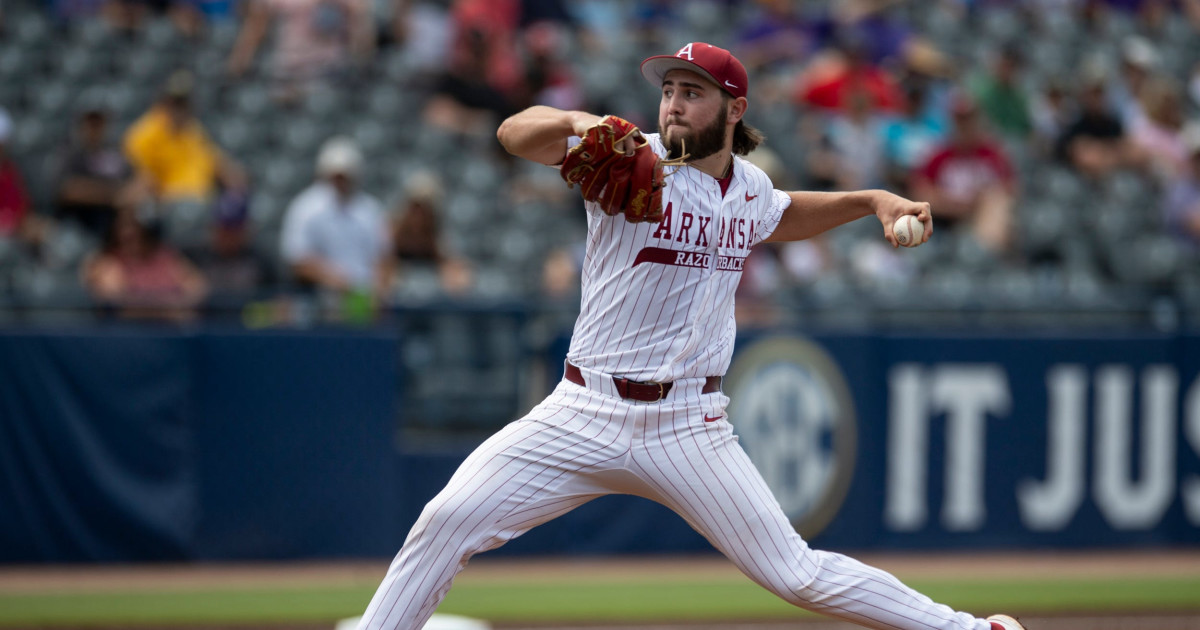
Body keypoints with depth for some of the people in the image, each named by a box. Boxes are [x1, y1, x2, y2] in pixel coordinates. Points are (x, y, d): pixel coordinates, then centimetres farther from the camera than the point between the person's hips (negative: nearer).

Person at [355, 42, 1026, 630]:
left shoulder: (750, 186, 8)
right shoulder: (632, 162, -7)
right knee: (448, 521, -16)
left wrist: (872, 200, 22)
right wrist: (576, 123, -42)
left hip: (688, 427, 1)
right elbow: (516, 132, -21)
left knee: (795, 572, -4)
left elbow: (781, 216, 35)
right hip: (586, 412, -1)